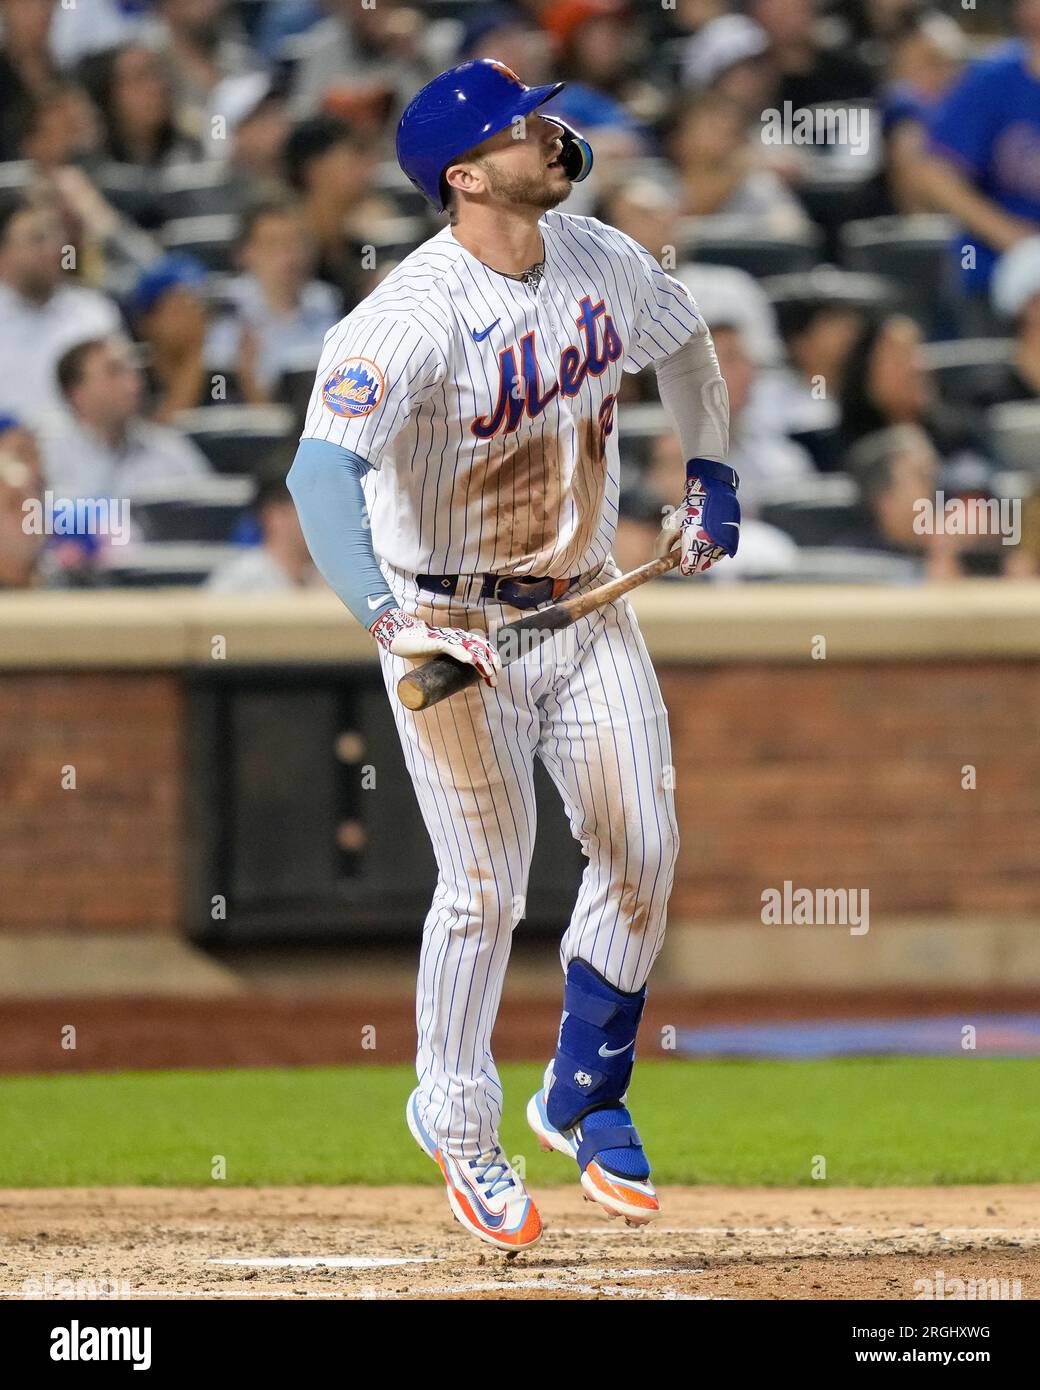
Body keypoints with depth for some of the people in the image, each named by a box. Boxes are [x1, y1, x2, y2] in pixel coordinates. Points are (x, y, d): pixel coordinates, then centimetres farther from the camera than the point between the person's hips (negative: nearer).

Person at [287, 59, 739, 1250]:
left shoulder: (602, 262, -5)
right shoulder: (416, 318, -27)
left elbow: (685, 344, 19)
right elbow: (322, 470, -39)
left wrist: (709, 476, 11)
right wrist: (390, 622, -49)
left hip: (585, 604, 6)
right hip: (454, 624, -6)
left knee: (642, 854, 2)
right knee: (487, 886, -4)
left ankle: (584, 1100, 22)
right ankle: (457, 1125, 18)